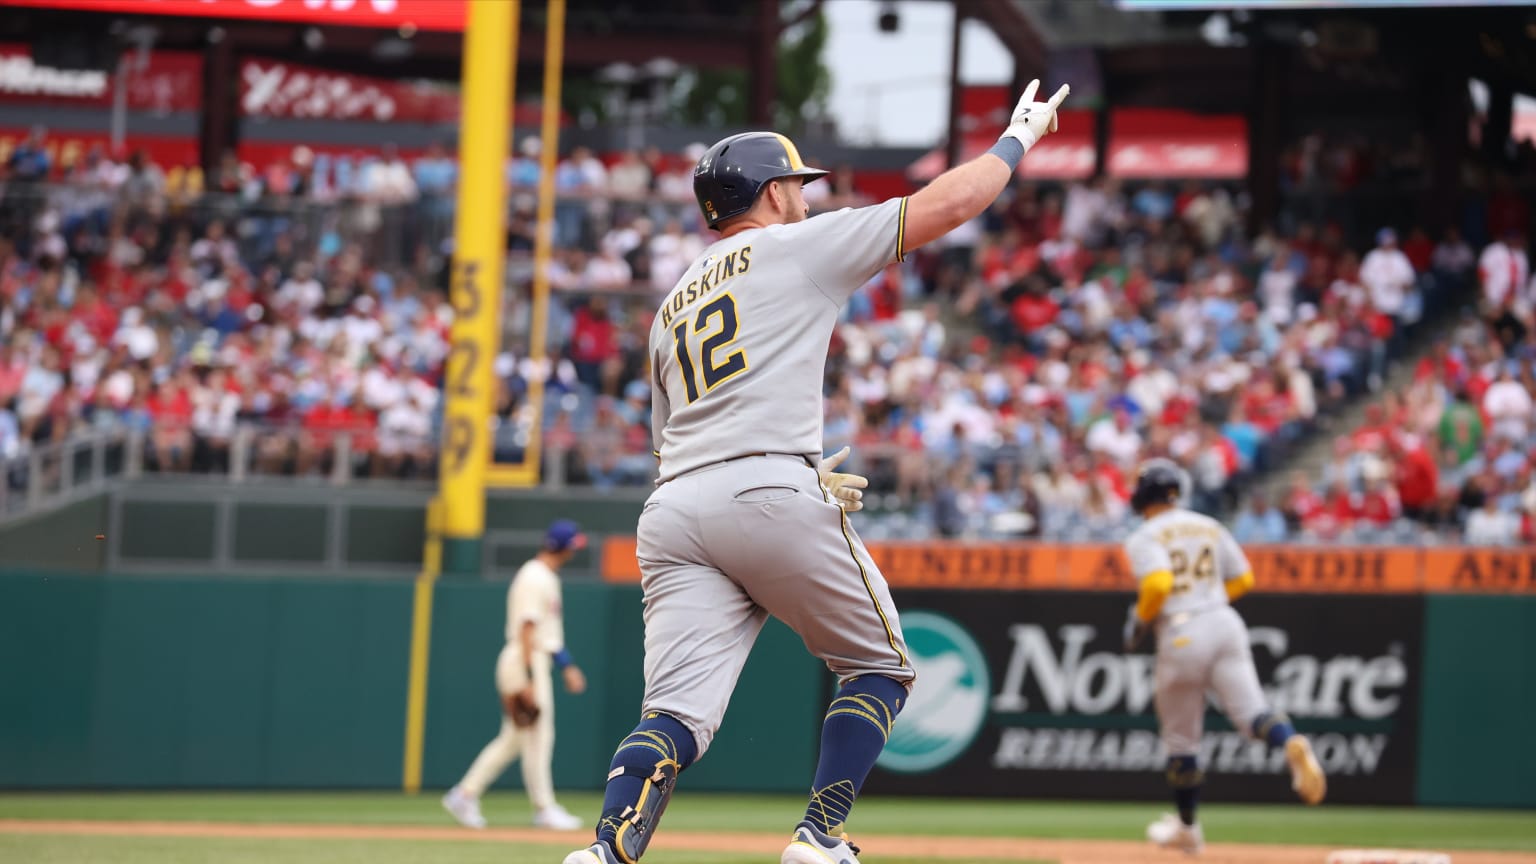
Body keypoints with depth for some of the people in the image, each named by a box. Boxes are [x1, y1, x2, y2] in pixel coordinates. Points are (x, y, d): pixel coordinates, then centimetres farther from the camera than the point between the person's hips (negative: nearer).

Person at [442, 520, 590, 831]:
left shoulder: (548, 577, 17)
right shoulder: (534, 578, -15)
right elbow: (526, 630, -21)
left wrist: (566, 666, 25)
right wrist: (529, 680, -24)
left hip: (537, 662, 10)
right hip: (526, 663, -10)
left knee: (513, 739, 12)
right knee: (538, 738, -5)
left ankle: (465, 795, 14)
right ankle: (544, 809, 0)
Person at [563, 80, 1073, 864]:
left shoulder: (673, 307, 30)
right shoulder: (796, 247, 11)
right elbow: (944, 204, 10)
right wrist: (1017, 139, 25)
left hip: (671, 510, 5)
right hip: (770, 497, -5)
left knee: (677, 711, -7)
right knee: (878, 668, 14)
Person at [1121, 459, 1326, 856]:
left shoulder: (1144, 538, -2)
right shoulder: (1210, 527, 16)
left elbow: (1158, 584, -19)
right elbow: (1243, 578, 17)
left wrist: (1138, 621, -3)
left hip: (1181, 634, -4)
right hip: (1225, 624, 4)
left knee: (1180, 738, 11)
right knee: (1251, 712, -7)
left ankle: (1187, 826, 23)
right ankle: (1292, 744, -41)